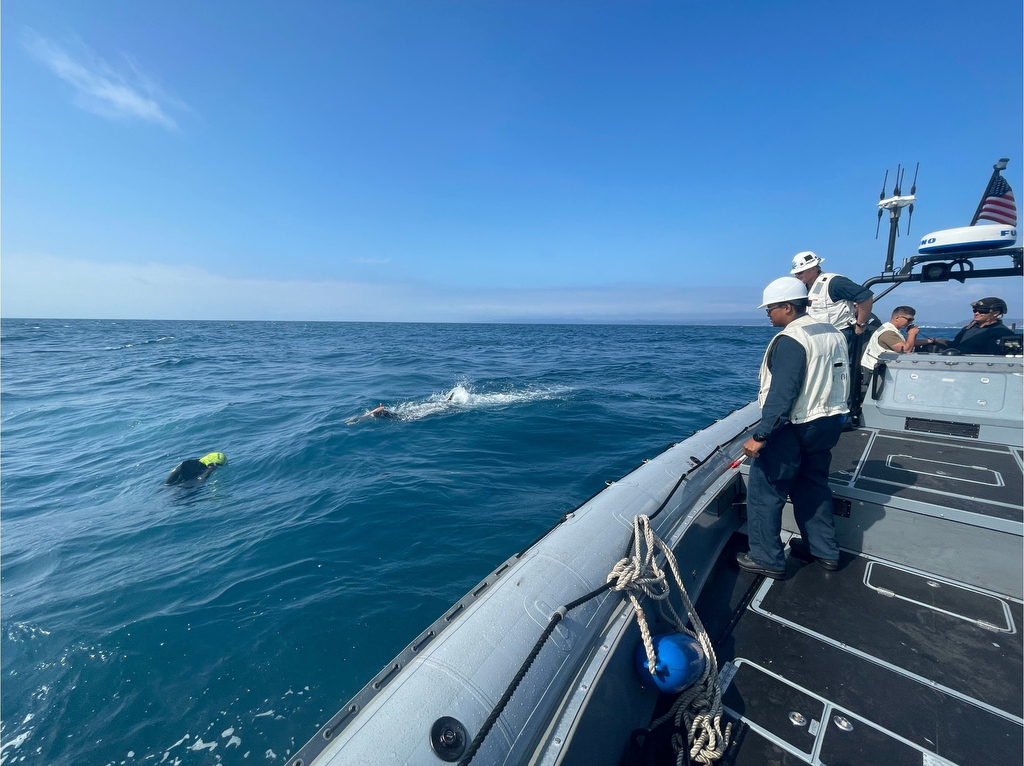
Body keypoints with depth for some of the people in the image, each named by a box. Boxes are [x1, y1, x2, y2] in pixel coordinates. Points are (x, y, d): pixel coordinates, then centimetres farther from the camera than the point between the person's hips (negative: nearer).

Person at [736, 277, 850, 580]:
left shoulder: (790, 341, -20)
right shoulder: (833, 334, 9)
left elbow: (782, 395, -26)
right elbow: (838, 381, 15)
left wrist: (760, 436, -25)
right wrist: (828, 417, 25)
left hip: (792, 429, -9)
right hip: (828, 425, 9)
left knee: (764, 493, 1)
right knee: (813, 487, 21)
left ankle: (767, 559, 11)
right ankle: (825, 551, 33)